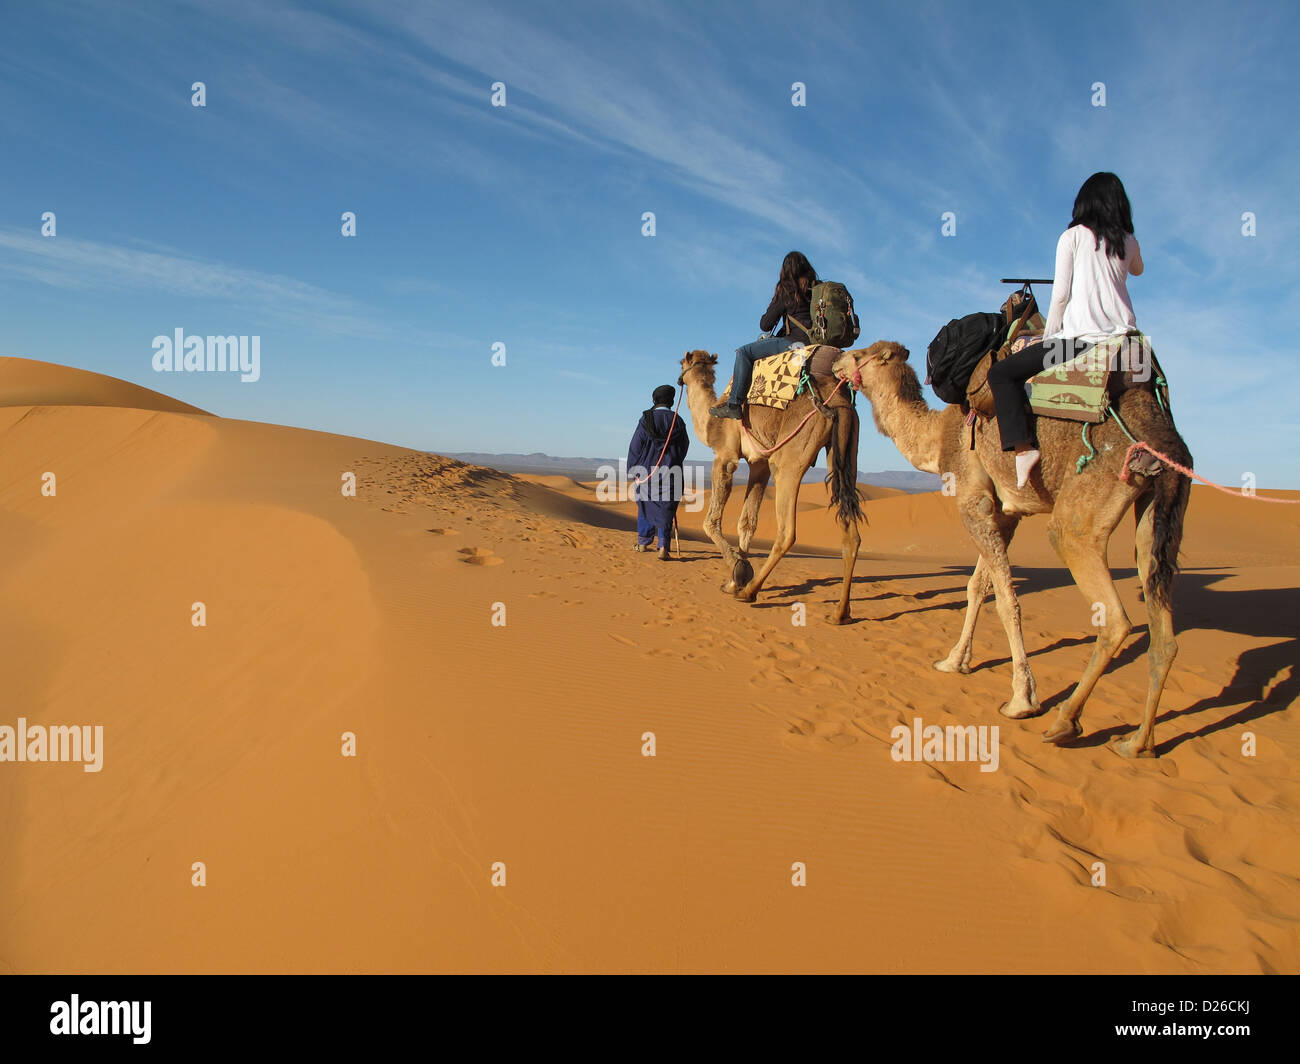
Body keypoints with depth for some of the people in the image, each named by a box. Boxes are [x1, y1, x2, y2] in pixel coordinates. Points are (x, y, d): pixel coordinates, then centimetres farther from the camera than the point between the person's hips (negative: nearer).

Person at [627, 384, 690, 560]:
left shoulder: (646, 419, -5)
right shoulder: (677, 422, 0)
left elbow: (635, 447, -3)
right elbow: (684, 445, 11)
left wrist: (632, 470, 6)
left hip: (647, 471, 0)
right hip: (670, 472, 0)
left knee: (646, 506, 15)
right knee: (666, 510, 1)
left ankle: (643, 542, 25)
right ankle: (663, 547, -11)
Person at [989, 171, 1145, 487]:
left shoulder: (1073, 237, 2)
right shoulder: (1128, 242, 15)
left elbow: (1060, 295, -3)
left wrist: (1048, 338, 7)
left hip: (1081, 337, -6)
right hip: (1123, 335, 6)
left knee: (1002, 373, -1)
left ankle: (1023, 447, -16)